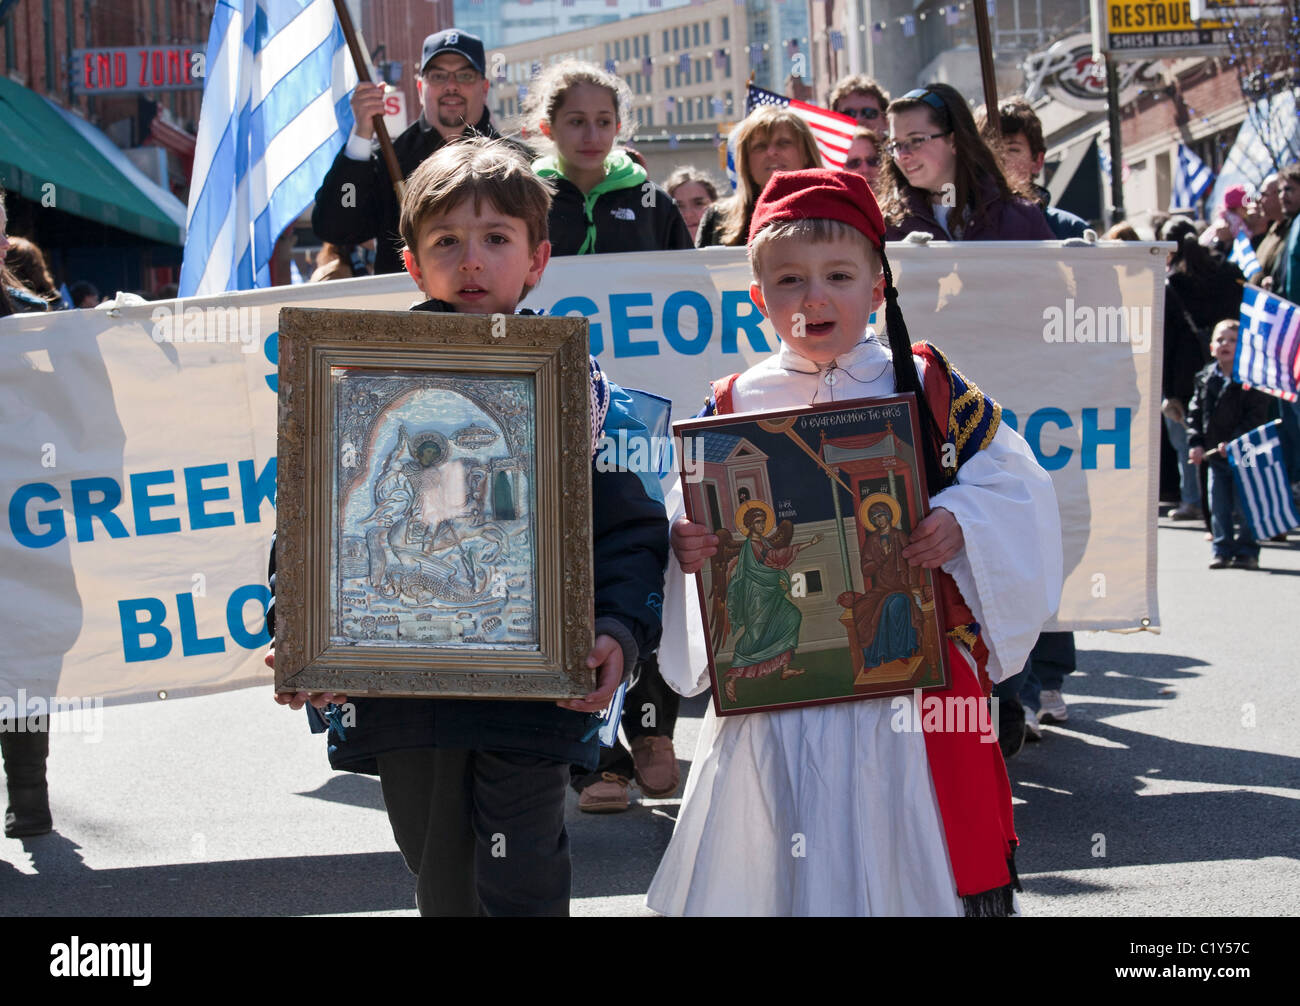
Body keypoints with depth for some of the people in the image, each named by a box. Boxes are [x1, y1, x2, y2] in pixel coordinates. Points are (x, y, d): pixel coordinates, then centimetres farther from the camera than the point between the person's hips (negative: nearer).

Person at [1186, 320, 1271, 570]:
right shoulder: (1205, 379, 7)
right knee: (1219, 507, 8)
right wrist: (1195, 443, -2)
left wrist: (1234, 442, -20)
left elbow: (1256, 415, -13)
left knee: (1243, 507, -1)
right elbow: (1195, 413, 10)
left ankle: (1247, 551, 8)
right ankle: (1223, 550, 17)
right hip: (1215, 455, 5)